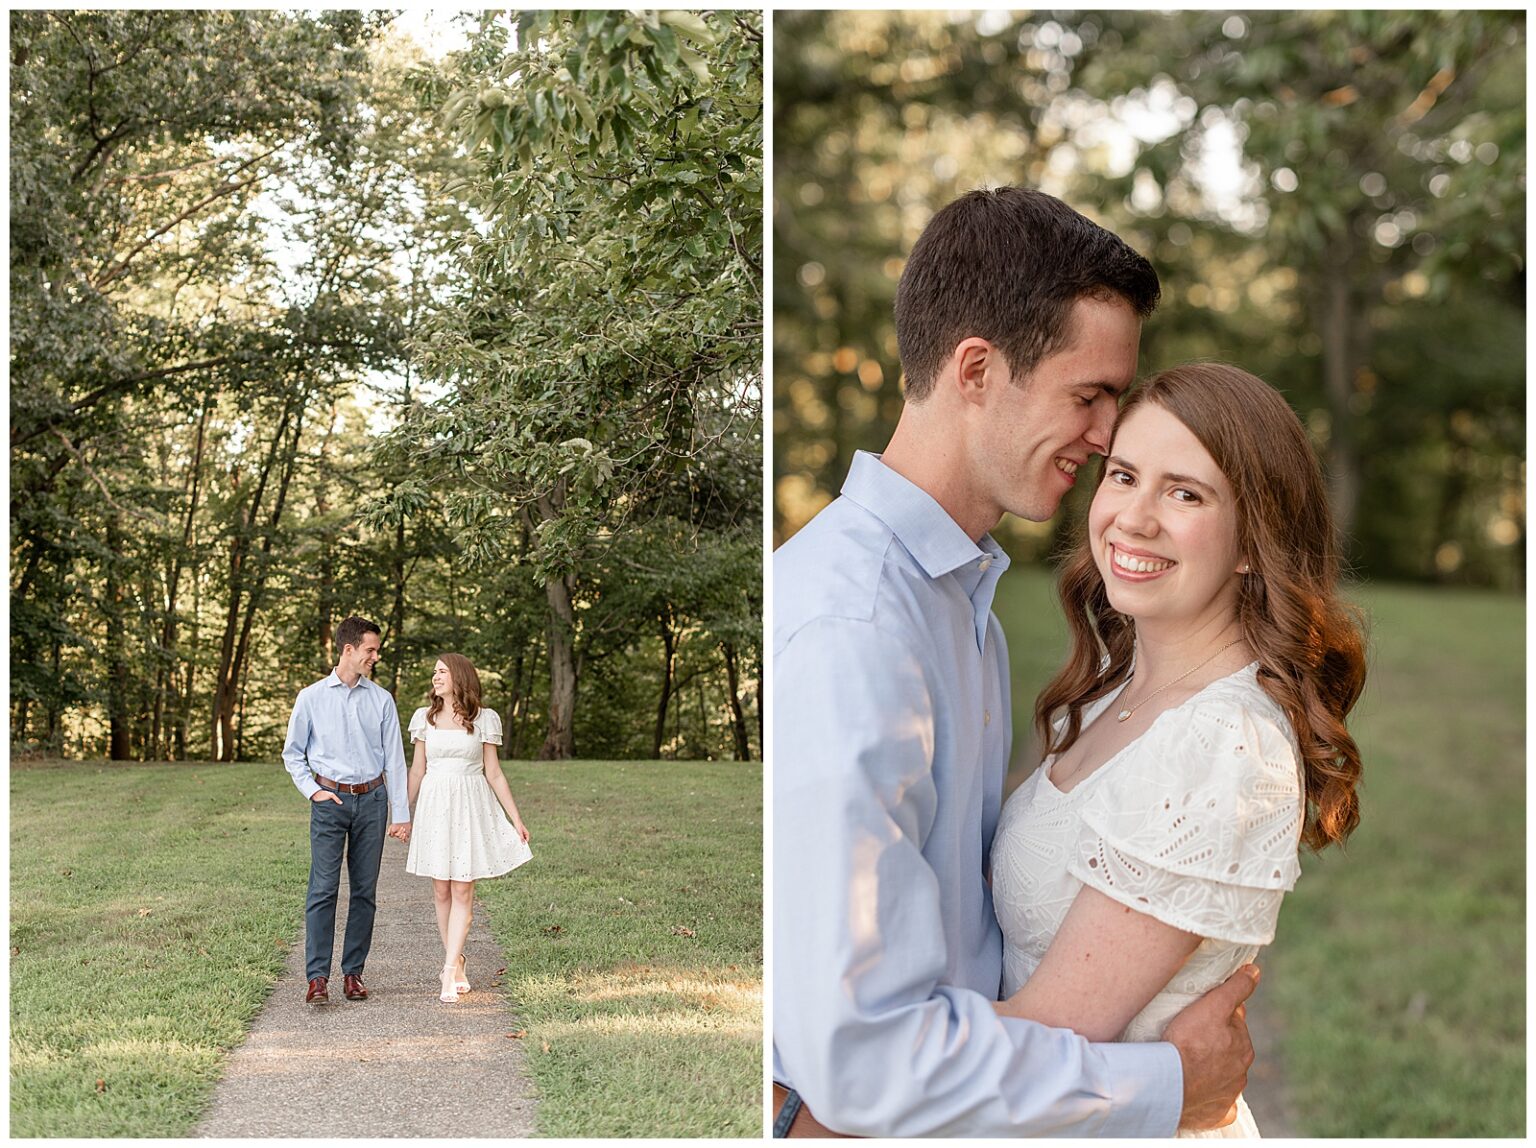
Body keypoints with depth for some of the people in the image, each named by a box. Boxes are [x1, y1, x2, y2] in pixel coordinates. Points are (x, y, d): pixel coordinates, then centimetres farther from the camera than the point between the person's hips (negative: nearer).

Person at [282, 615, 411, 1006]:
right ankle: (317, 977, -8)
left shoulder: (381, 700, 7)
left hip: (372, 799, 2)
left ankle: (353, 973, 11)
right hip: (330, 800, -2)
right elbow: (292, 752, 11)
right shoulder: (312, 698, 3)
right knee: (323, 889, -8)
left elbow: (394, 759, 7)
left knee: (364, 890, 4)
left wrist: (400, 813, 4)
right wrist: (312, 791, -3)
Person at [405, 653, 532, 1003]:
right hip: (434, 805, 2)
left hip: (470, 807, -2)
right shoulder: (425, 717, 6)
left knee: (462, 891, -6)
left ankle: (449, 971, -9)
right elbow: (417, 770, 12)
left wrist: (516, 819, 3)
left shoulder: (484, 720, 1)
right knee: (441, 891, 3)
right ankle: (456, 964, 14)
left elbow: (493, 773, 5)